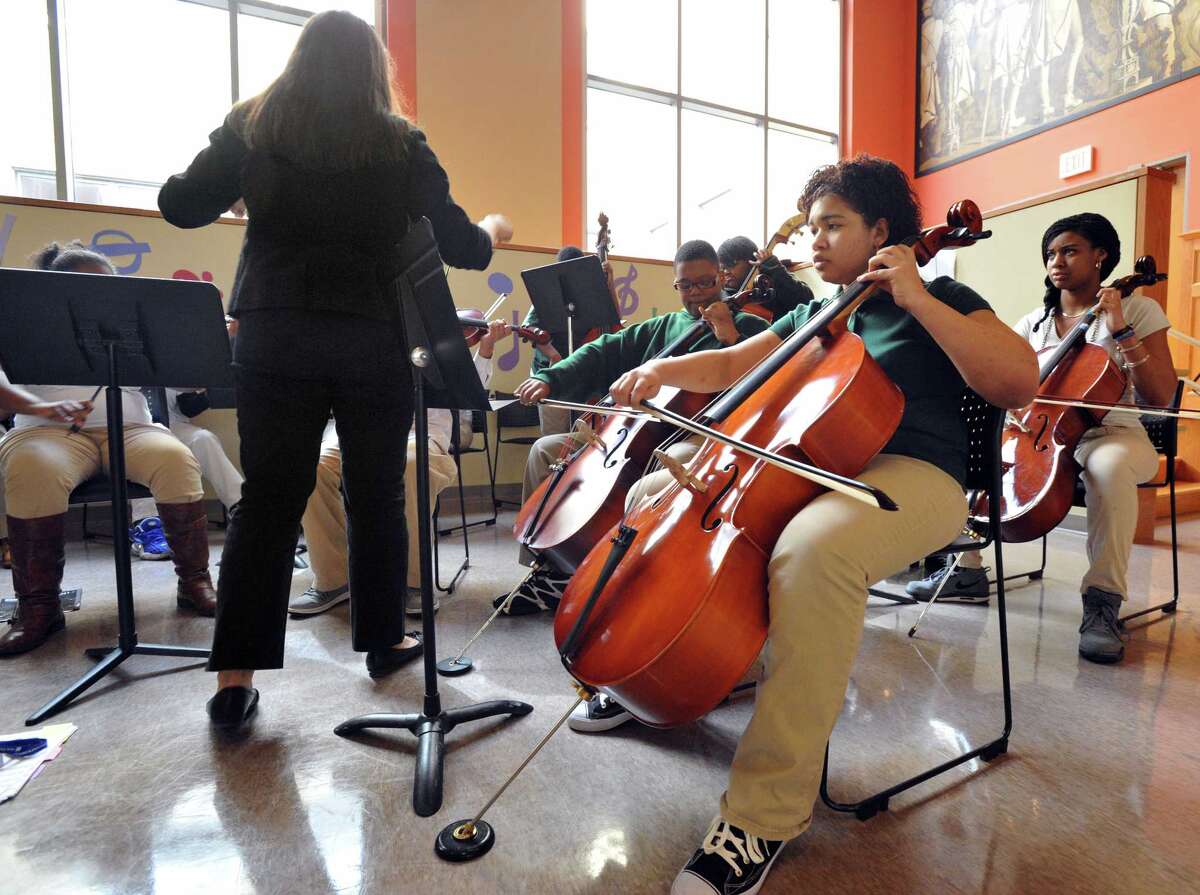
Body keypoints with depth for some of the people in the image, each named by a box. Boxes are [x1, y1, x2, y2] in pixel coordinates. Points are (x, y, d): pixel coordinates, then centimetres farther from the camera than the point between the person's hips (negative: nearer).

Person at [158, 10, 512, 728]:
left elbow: (180, 205, 10)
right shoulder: (399, 144, 1)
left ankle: (236, 674, 8)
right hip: (372, 340, -1)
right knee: (378, 496, 10)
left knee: (268, 499, 7)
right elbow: (462, 248, 2)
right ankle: (384, 640, 25)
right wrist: (494, 229, 23)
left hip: (274, 336, 2)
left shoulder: (253, 128, 7)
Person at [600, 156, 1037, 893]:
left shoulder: (940, 298, 7)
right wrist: (662, 370, 4)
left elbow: (1021, 383, -8)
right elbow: (729, 366, 23)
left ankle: (770, 811, -28)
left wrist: (918, 300, -12)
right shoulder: (814, 316, 24)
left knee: (816, 546, -41)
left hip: (909, 474, -6)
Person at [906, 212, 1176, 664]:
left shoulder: (1138, 310, -1)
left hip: (1113, 435, -4)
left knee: (1109, 465, -41)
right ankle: (967, 570, -5)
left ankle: (1103, 600, -27)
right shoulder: (1035, 322, 11)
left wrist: (1123, 331, -17)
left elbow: (1160, 398, -8)